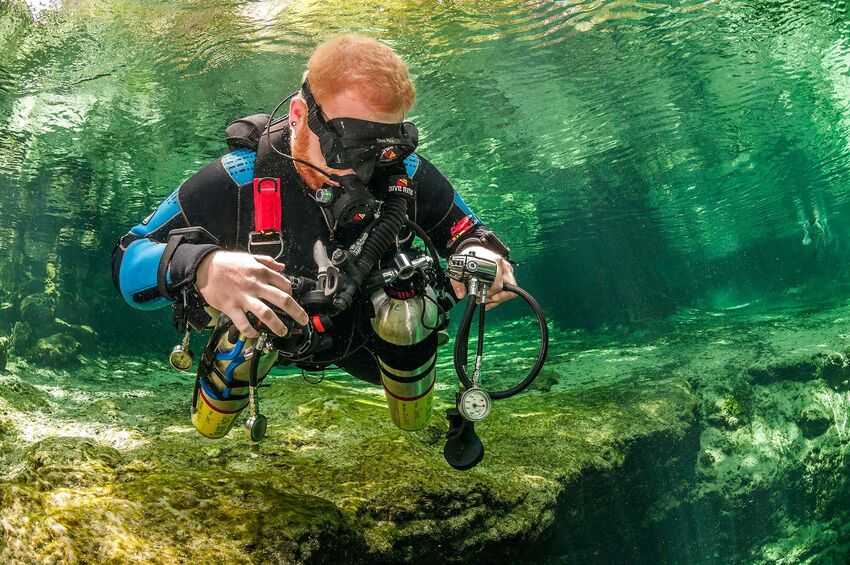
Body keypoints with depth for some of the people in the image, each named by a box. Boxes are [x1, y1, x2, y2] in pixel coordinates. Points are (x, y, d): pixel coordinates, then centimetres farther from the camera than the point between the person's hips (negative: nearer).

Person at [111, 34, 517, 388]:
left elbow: (465, 232, -12)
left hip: (360, 333, 2)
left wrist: (480, 254, -40)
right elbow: (128, 261, -34)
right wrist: (199, 268, -60)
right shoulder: (238, 182, -38)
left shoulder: (407, 175, -31)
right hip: (269, 331, -2)